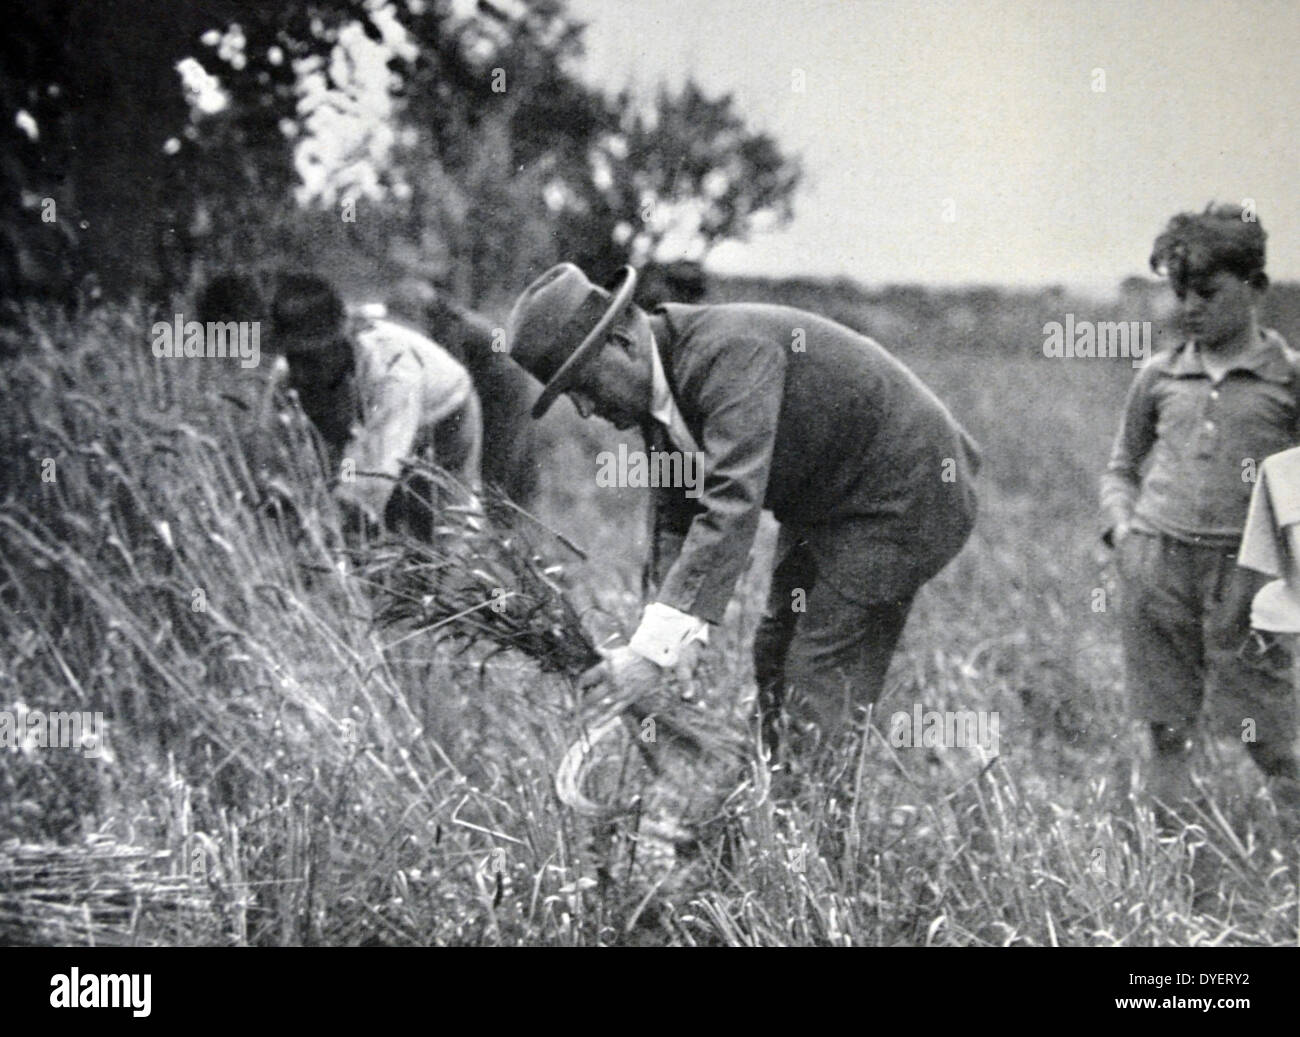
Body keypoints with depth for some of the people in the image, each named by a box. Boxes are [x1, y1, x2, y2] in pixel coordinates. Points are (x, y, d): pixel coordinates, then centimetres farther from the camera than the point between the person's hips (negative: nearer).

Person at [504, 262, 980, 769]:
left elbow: (733, 502, -41)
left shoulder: (731, 351, -32)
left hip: (897, 499, -10)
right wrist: (678, 638, -16)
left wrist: (655, 646, -44)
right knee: (776, 665, 15)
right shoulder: (659, 388, -2)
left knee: (821, 687, -11)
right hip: (821, 506, 10)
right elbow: (676, 516, 0)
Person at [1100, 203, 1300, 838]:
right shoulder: (1160, 376, 11)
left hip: (1243, 570, -3)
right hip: (1155, 564, 3)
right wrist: (1122, 527, 5)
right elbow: (1121, 467, 22)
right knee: (1167, 731, 7)